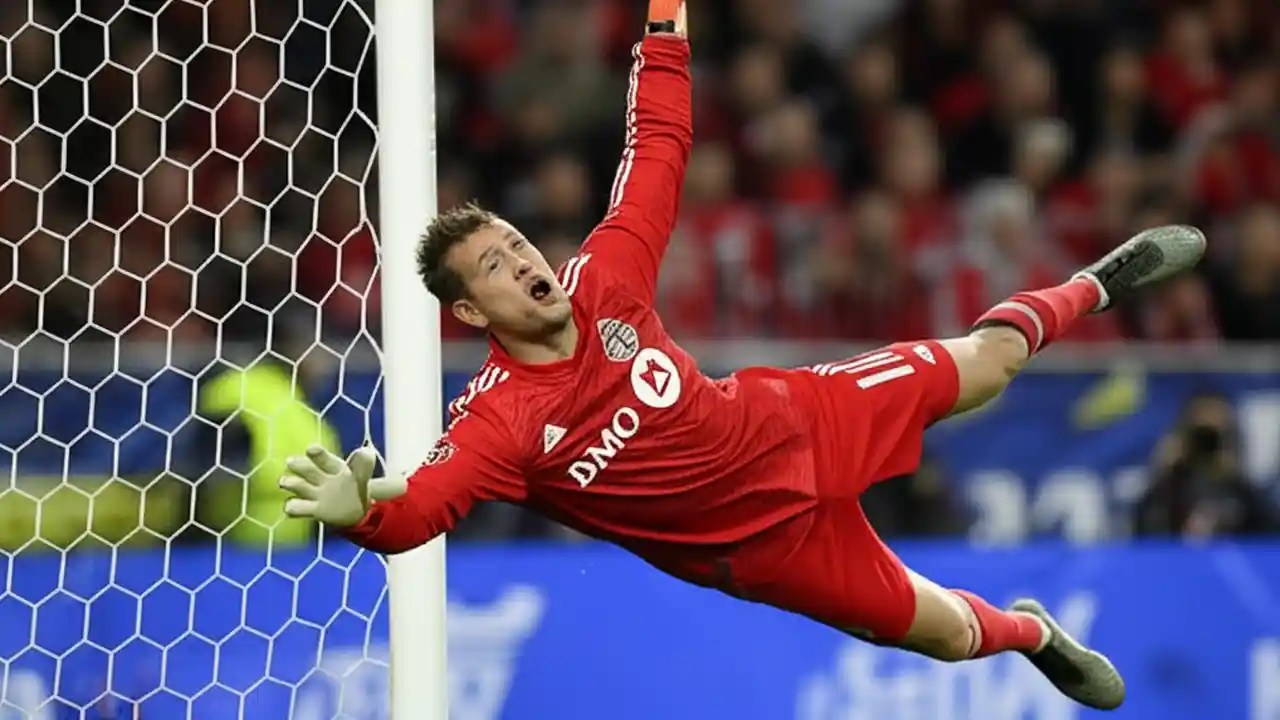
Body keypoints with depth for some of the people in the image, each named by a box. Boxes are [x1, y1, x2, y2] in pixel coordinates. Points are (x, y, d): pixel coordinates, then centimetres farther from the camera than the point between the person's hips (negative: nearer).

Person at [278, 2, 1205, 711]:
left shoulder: (599, 283, -19)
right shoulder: (497, 420, -31)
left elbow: (657, 154, -11)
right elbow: (418, 508, -46)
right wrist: (358, 510, -68)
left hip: (793, 423, 4)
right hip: (767, 540, -4)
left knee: (983, 365, 21)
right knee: (954, 633, 8)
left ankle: (1095, 288, 54)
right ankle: (1035, 634, 46)